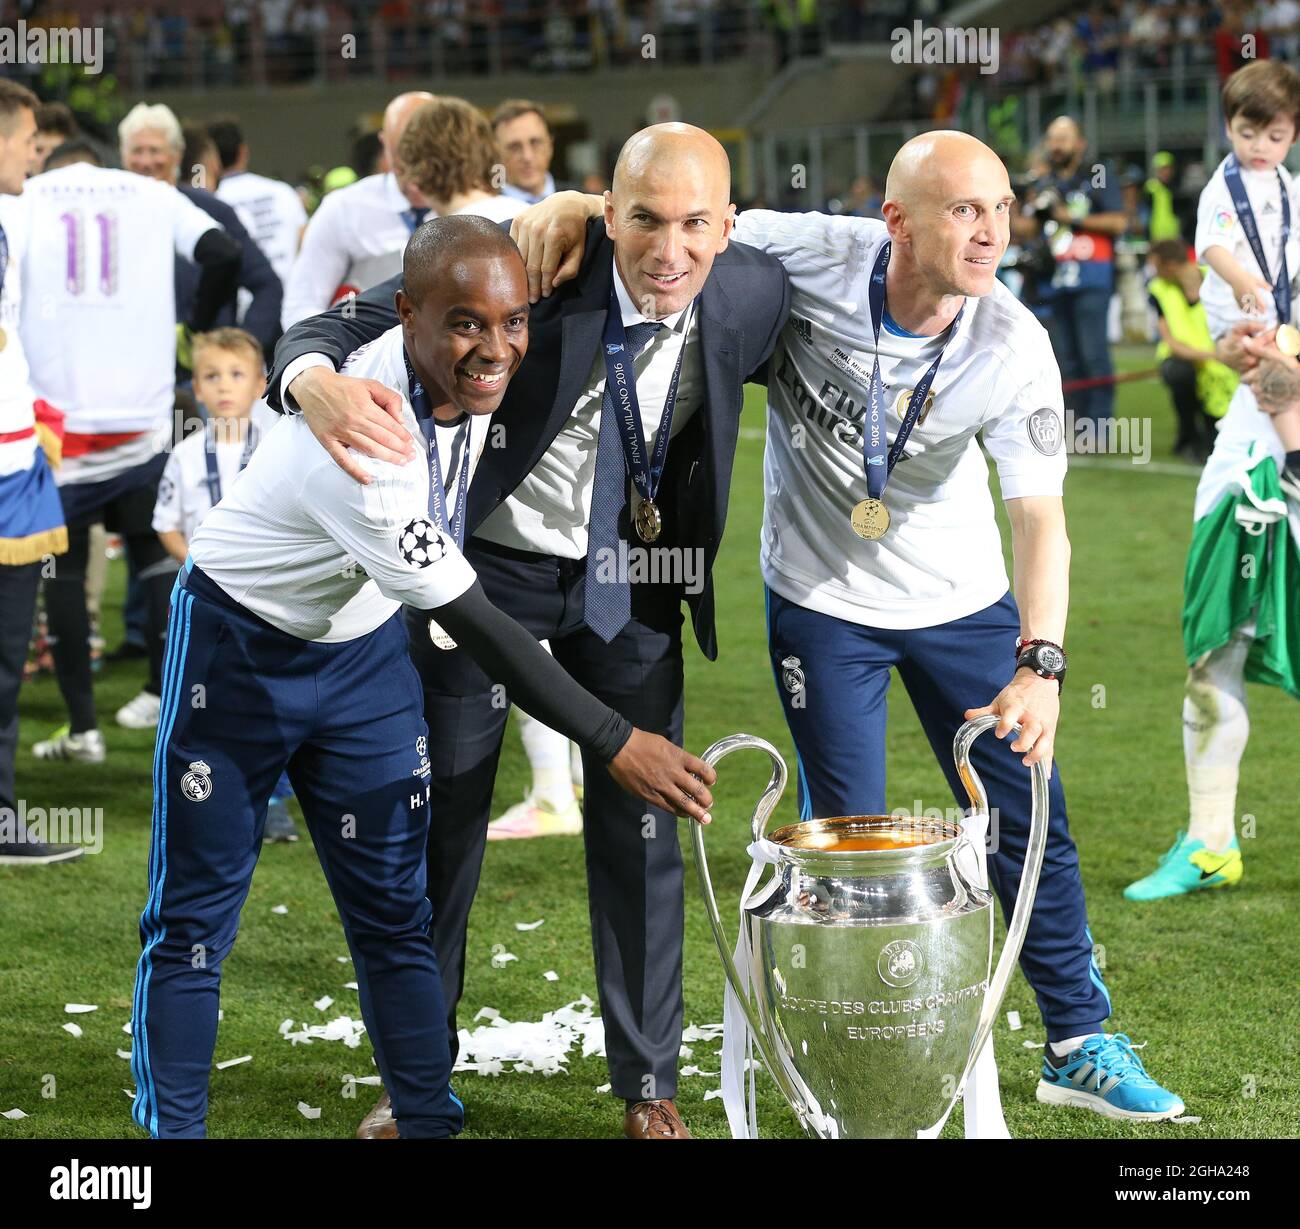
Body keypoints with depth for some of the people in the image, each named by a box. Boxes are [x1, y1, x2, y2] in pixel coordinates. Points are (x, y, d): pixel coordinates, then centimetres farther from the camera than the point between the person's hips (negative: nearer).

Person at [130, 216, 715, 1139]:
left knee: (394, 912, 7)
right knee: (195, 919, 0)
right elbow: (472, 620, -35)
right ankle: (171, 1129, 10)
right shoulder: (357, 434, -37)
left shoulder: (470, 376, -15)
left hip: (362, 645, 7)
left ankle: (430, 1122, 14)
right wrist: (616, 744, -33)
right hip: (238, 646, -6)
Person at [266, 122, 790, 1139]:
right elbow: (344, 328, -26)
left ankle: (649, 1086, 22)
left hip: (631, 582, 2)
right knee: (444, 816, 7)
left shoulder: (758, 295, -16)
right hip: (488, 567, -2)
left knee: (640, 826, 6)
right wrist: (320, 387, -49)